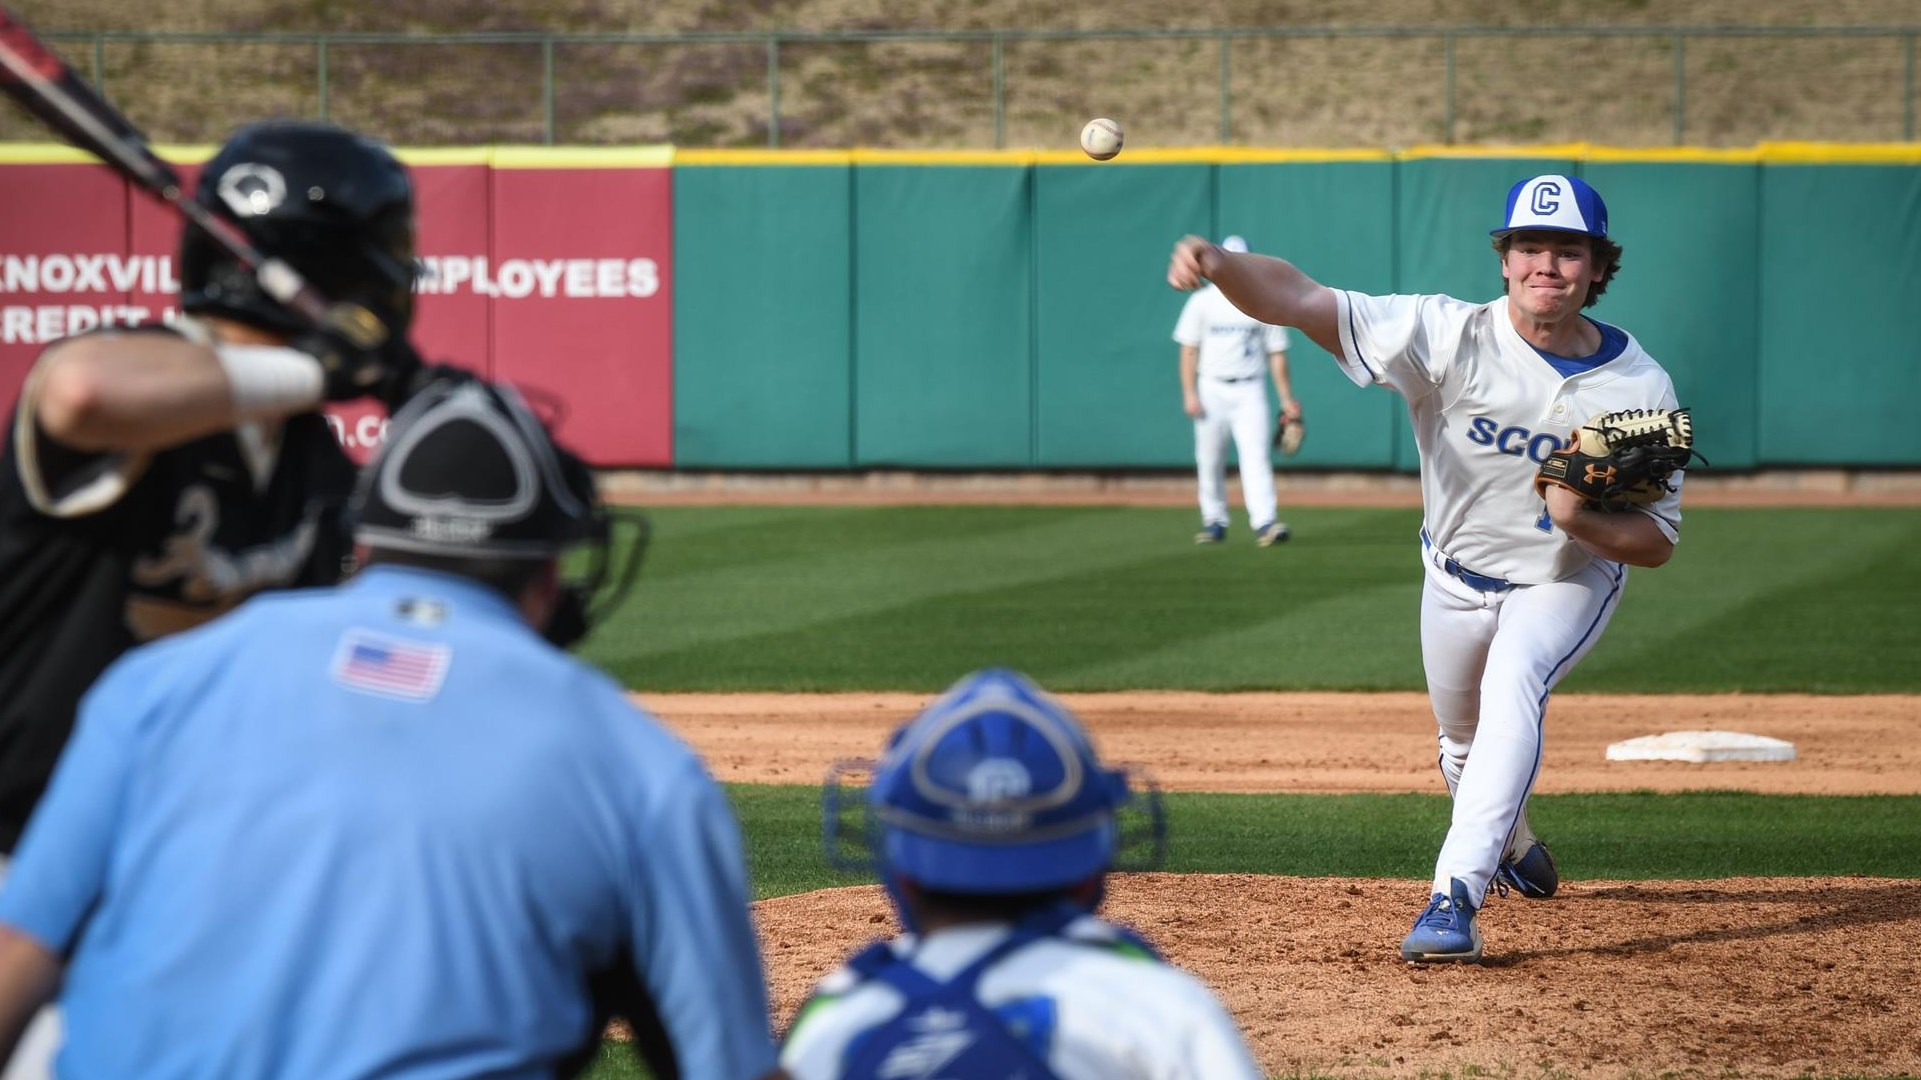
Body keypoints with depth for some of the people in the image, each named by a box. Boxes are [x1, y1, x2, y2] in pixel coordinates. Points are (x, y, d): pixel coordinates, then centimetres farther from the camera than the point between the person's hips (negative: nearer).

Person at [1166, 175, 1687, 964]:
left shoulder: (1640, 388, -23)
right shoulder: (1452, 336, -26)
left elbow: (1658, 543, -17)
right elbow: (1300, 299, -37)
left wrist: (1584, 522, -39)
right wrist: (1218, 264, -58)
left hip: (1569, 581, -2)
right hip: (1456, 579, 2)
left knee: (1513, 686, -32)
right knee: (1464, 745, 19)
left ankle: (1456, 897, -37)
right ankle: (1513, 844, 55)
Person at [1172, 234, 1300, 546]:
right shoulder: (1202, 302, 4)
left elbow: (1276, 353, 8)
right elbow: (1189, 350, 2)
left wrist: (1287, 399, 4)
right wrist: (1189, 394, -7)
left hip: (1250, 391, -1)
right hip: (1211, 389, 1)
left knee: (1256, 456, -14)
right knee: (1209, 460, 4)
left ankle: (1266, 523, -22)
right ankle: (1214, 522, 19)